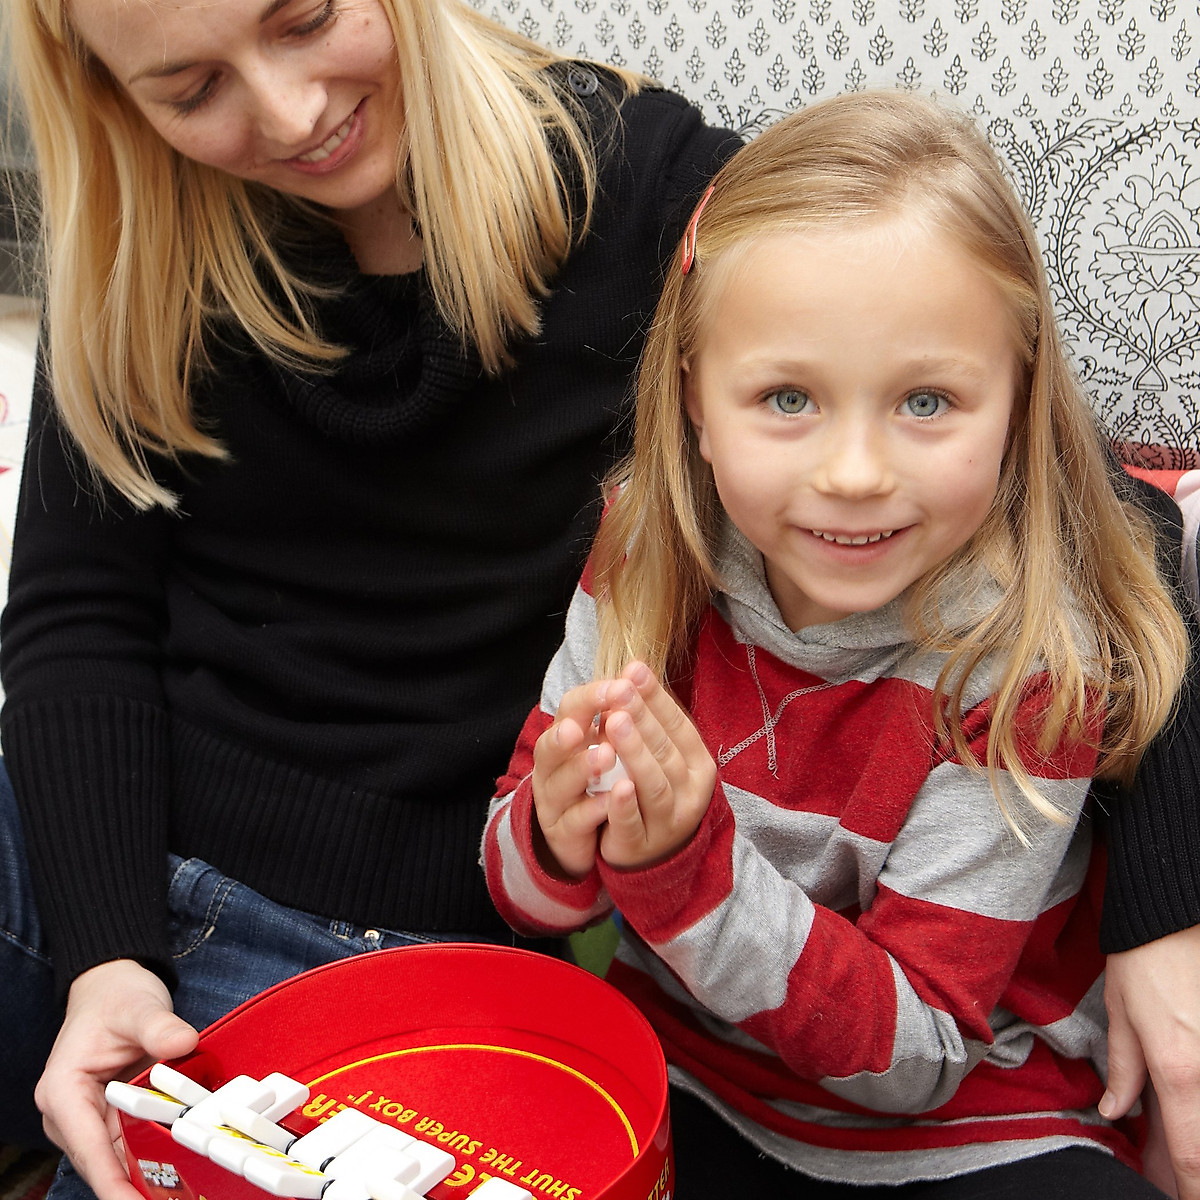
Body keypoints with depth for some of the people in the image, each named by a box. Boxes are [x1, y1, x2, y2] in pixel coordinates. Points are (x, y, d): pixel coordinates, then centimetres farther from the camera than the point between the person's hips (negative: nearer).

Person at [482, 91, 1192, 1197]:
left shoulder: (1025, 671, -22)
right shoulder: (644, 561, -13)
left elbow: (912, 1054, -19)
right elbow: (515, 893, -4)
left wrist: (685, 863, -32)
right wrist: (558, 844, -28)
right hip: (681, 1084, 1)